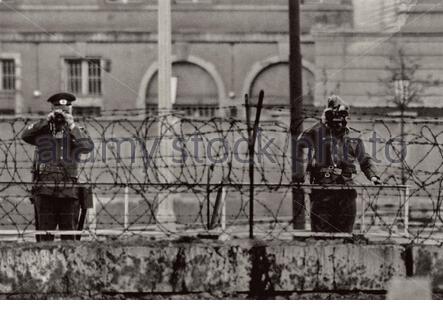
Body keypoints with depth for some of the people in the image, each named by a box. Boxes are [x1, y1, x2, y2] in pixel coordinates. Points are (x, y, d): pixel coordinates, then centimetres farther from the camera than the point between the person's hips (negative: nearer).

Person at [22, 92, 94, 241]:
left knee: (69, 237, 0)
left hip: (69, 193, 0)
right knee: (45, 236, -2)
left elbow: (88, 147, -10)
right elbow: (25, 135, -10)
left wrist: (72, 126, -13)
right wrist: (46, 121, -15)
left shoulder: (76, 131, 10)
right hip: (45, 192, 0)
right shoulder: (42, 130, 10)